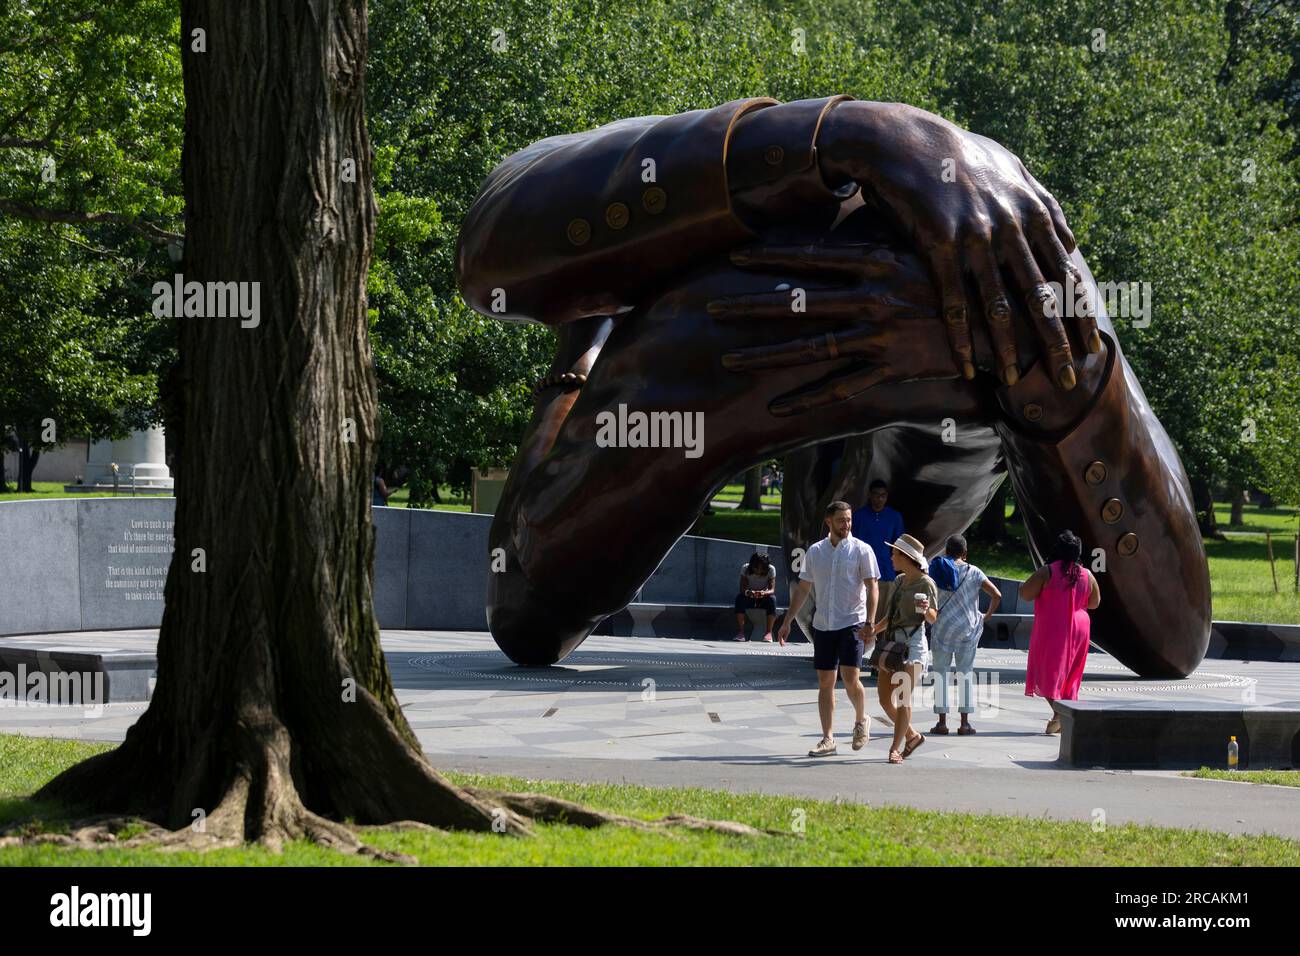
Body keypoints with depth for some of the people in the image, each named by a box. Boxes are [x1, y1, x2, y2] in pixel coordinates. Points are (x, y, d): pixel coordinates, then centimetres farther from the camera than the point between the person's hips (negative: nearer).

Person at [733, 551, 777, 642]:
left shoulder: (771, 569, -14)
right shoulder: (745, 568, -14)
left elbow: (772, 589, -21)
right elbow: (742, 588, -18)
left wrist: (764, 593, -45)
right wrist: (748, 592, -43)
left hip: (764, 598, 0)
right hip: (750, 598, 0)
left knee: (772, 599, -34)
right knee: (739, 598, -32)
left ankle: (768, 632, -29)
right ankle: (740, 632, -32)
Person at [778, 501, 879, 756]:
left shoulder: (861, 550, -2)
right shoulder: (815, 552, 9)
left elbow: (872, 588, -6)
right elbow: (802, 589, 16)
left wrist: (869, 623, -17)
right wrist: (787, 621, 12)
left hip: (853, 624, -4)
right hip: (823, 625, 4)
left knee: (850, 678, -13)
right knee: (825, 683, 3)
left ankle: (861, 721, 14)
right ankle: (827, 739, 8)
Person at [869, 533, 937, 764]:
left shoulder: (926, 583, -6)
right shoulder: (899, 580, 16)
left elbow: (933, 619, -5)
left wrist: (926, 609, -26)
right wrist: (872, 630, 11)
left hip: (912, 641, -8)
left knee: (903, 697, -12)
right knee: (885, 699, 5)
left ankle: (895, 749, -10)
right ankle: (911, 735, 22)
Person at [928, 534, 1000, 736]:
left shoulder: (936, 569, -2)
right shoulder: (973, 572, -1)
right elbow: (996, 595, -4)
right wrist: (988, 615, 9)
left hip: (941, 628, 0)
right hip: (968, 629, 0)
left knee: (940, 674, 5)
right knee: (966, 674, 6)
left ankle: (942, 722, 2)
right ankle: (965, 723, 4)